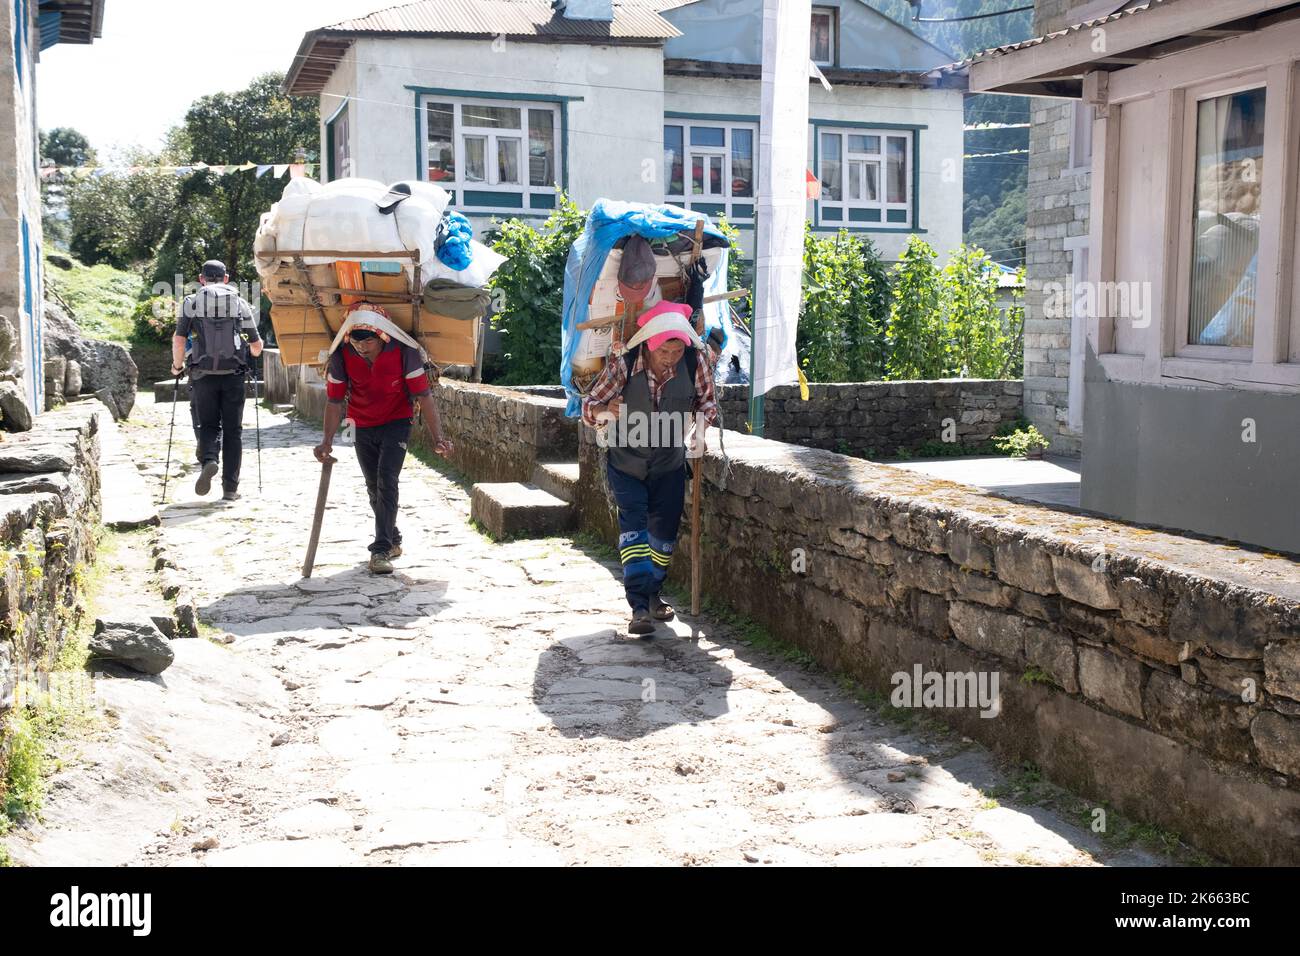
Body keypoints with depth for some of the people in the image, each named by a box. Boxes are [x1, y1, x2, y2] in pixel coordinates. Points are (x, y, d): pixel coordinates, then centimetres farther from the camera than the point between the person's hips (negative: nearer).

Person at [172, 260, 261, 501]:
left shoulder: (191, 302, 5)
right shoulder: (240, 304, 8)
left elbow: (178, 339, -5)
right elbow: (257, 345, 8)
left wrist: (178, 365, 12)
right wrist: (253, 352, 31)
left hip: (203, 375, 0)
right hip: (233, 375, 0)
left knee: (208, 425, 13)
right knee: (233, 430, 8)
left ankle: (209, 460, -17)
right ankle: (230, 488, 7)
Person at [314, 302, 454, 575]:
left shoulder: (404, 351, -27)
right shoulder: (341, 355, -21)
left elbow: (423, 396, -21)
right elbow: (335, 402, -12)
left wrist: (437, 438, -27)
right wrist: (328, 441, -21)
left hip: (396, 422, -3)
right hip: (363, 426, 3)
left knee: (386, 480, -18)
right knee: (374, 487, 11)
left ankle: (381, 550, -16)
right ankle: (393, 540, 30)